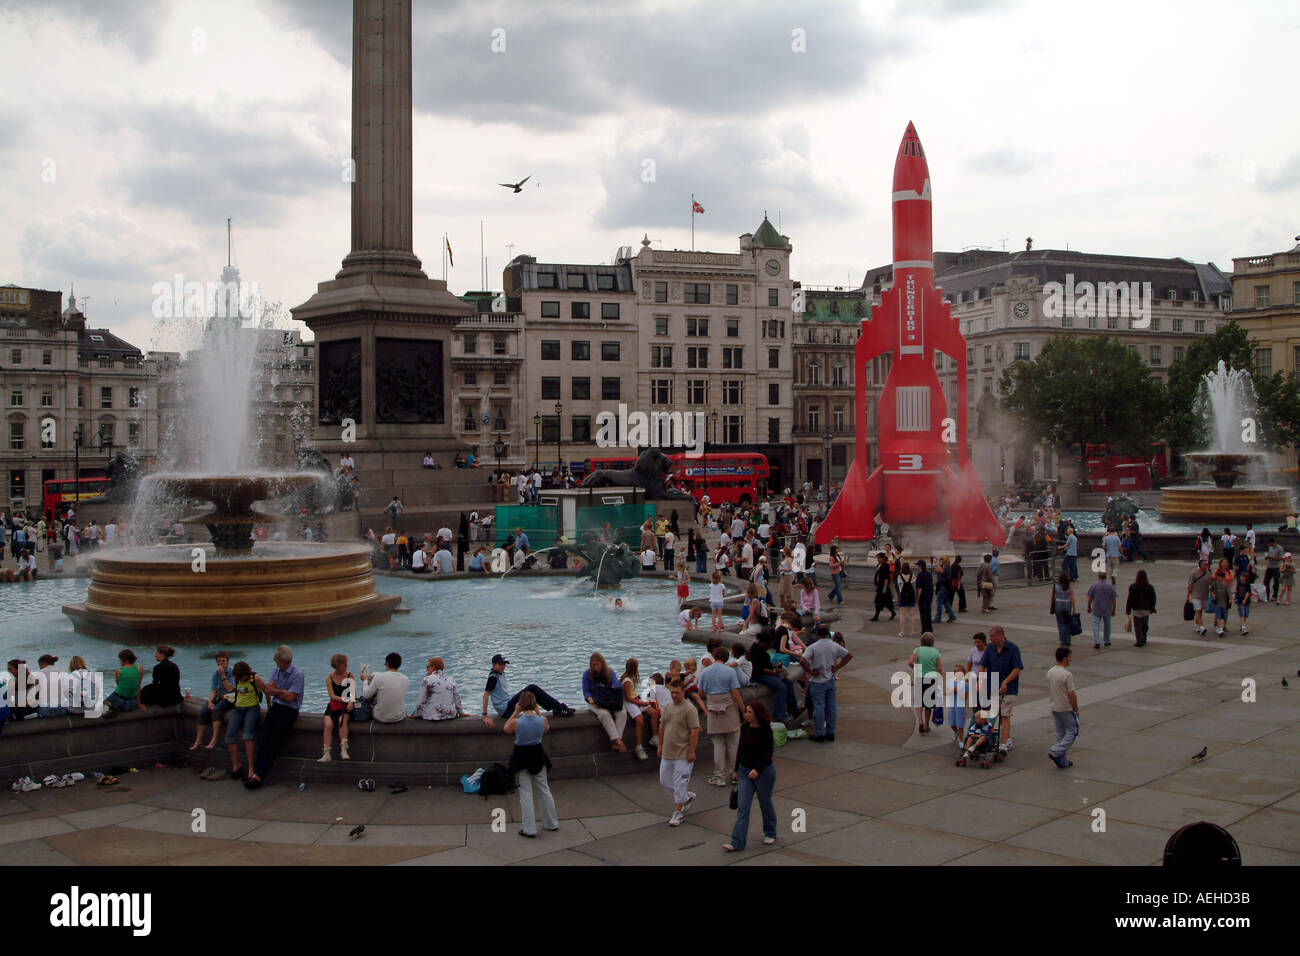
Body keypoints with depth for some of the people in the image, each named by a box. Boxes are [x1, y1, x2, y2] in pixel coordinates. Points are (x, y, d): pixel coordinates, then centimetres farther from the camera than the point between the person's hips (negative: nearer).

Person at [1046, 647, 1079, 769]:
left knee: (1060, 733, 13)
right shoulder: (1067, 675, -20)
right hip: (1066, 709, -8)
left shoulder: (1050, 672, 3)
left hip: (1055, 708, 8)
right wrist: (1076, 709, -7)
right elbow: (1072, 694, -18)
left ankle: (1062, 762, 15)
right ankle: (1055, 752, -8)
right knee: (1072, 732, 5)